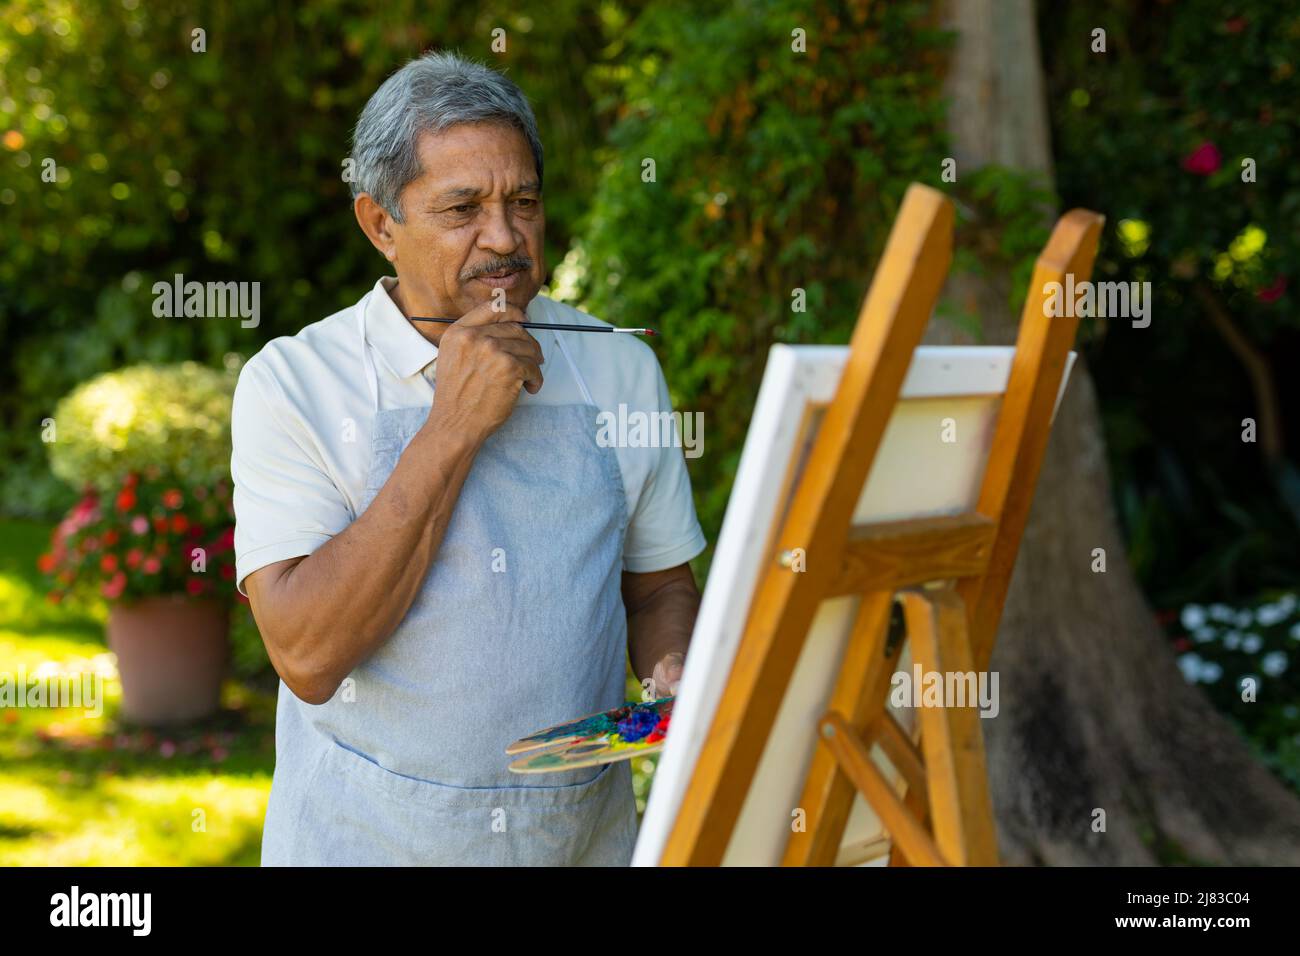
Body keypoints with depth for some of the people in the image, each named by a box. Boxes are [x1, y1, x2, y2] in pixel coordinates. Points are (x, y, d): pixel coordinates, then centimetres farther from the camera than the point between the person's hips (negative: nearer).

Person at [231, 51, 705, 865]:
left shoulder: (622, 370, 7)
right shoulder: (292, 381, -3)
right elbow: (308, 657, -13)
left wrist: (678, 677, -3)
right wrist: (453, 428, -15)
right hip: (365, 836, -3)